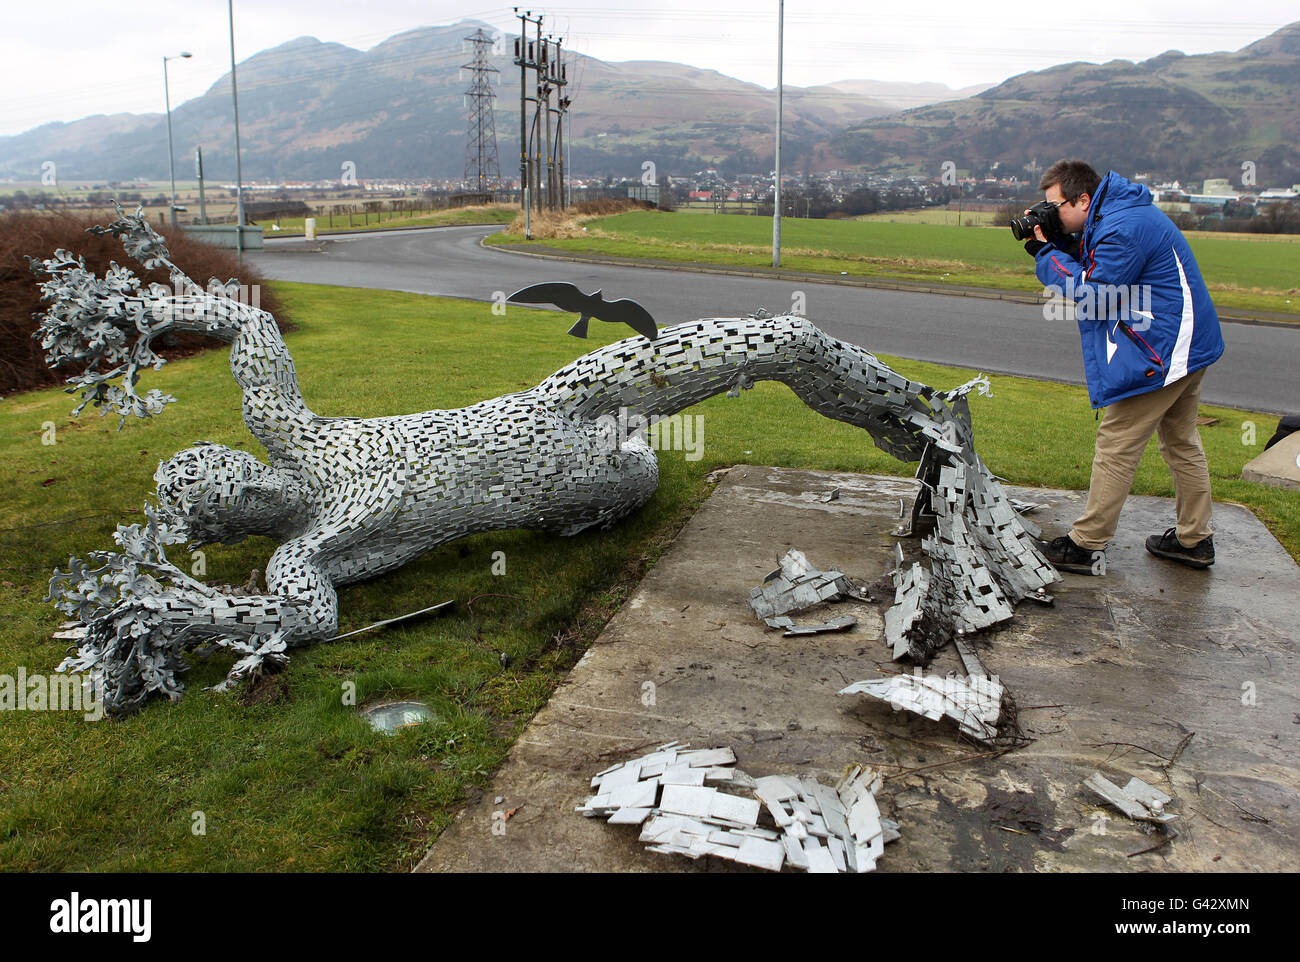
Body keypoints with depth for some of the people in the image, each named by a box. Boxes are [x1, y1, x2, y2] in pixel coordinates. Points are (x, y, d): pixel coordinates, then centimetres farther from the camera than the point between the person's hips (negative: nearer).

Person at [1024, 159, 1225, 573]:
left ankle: (1086, 546, 0)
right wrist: (1056, 242, 1)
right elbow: (1091, 268, 15)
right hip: (1188, 346, 11)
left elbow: (1093, 295, -19)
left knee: (1116, 446, -6)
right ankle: (1195, 539, 28)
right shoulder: (1114, 215, 11)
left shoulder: (1123, 229, -22)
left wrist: (1047, 253, -12)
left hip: (1161, 351, -11)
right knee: (1181, 442, 17)